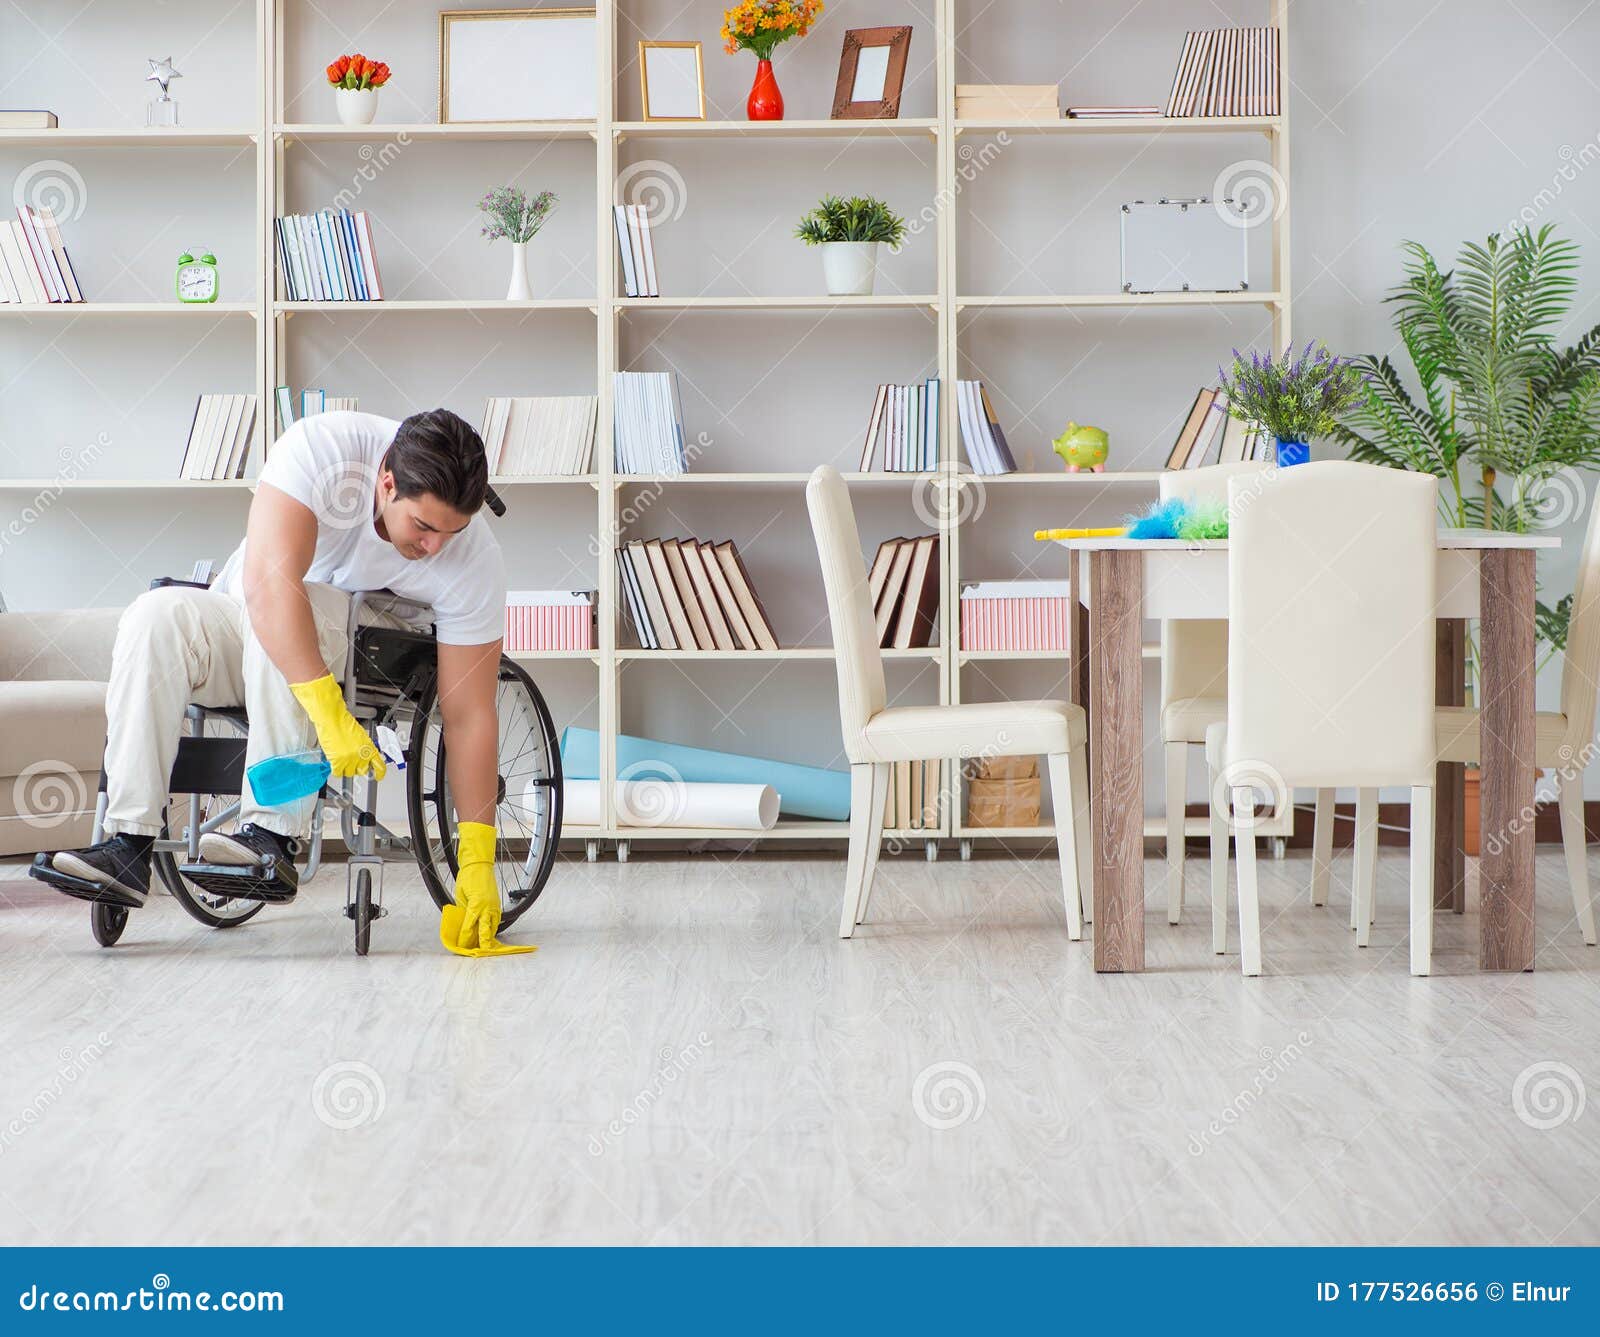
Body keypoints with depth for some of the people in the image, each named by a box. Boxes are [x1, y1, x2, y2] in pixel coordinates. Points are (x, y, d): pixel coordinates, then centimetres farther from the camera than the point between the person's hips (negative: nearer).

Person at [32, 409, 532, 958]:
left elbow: (470, 716, -17)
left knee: (307, 608, -35)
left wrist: (478, 862, -21)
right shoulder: (321, 448, -27)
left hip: (356, 649, -1)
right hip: (242, 623, 1)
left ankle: (273, 836, -39)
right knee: (157, 617, -30)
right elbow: (267, 584, -38)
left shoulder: (475, 561, -22)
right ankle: (128, 846, -33)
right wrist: (330, 715, -47)